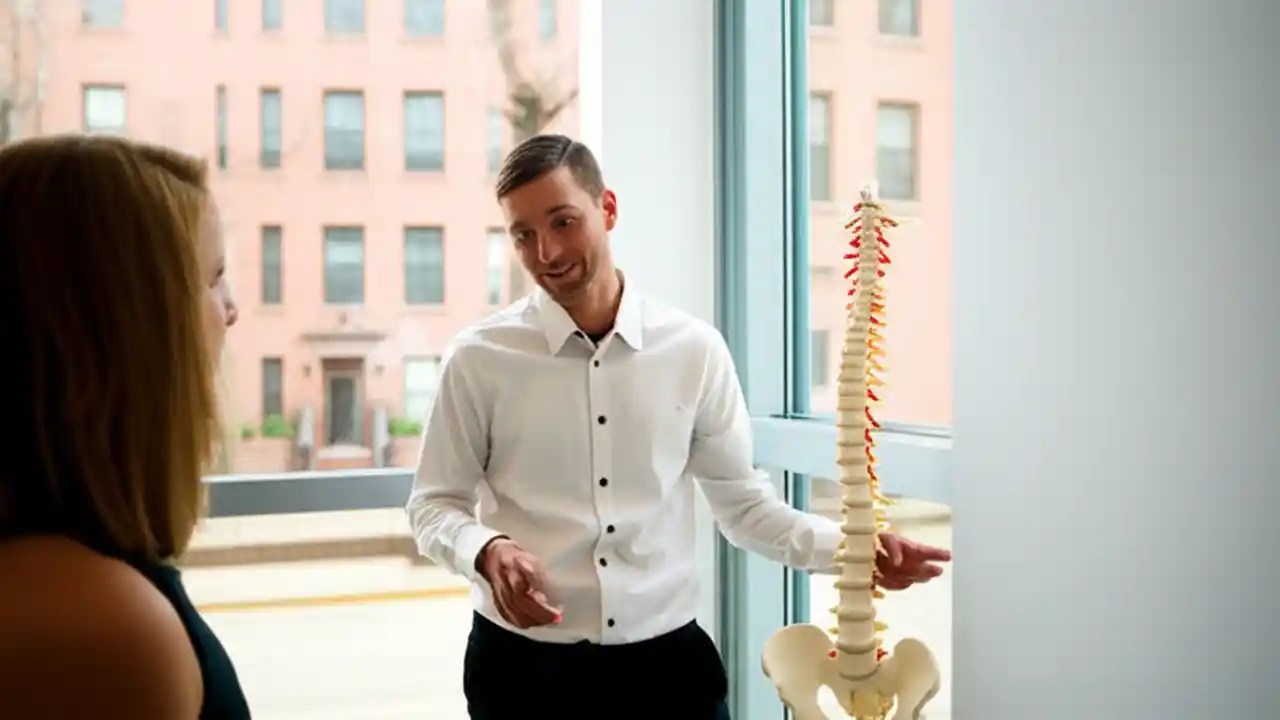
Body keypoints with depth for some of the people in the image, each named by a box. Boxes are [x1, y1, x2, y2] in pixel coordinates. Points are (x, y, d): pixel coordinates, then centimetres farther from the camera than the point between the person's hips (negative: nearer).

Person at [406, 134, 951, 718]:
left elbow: (741, 500, 5)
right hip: (523, 663, -1)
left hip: (666, 654, 1)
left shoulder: (694, 349, -1)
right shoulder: (478, 358, -5)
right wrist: (486, 550, -17)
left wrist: (845, 547, -8)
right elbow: (433, 504, 2)